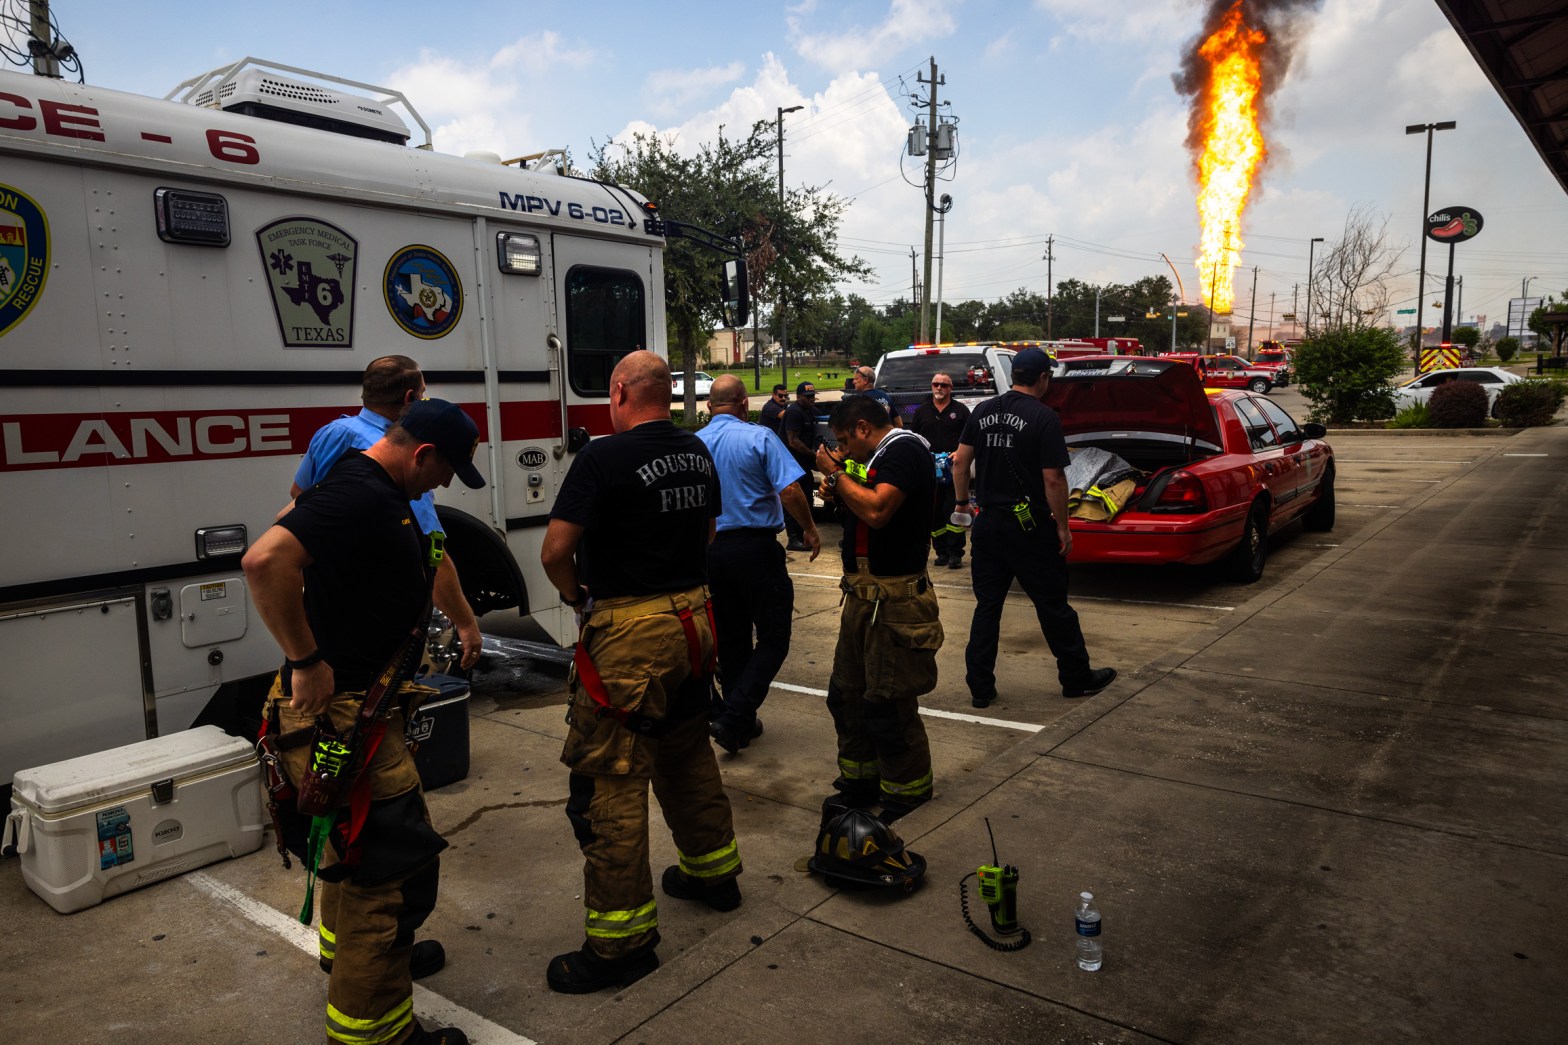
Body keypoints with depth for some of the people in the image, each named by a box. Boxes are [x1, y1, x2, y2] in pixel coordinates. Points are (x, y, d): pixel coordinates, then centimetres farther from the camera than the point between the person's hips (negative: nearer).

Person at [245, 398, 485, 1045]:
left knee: (356, 840, 29)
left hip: (357, 705, 11)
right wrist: (306, 661, -28)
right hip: (342, 711, -11)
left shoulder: (376, 491, 11)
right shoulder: (361, 493, -22)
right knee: (398, 866, -5)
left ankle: (349, 950, 50)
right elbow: (264, 561, -36)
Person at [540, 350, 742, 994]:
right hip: (692, 617, 8)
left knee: (610, 778, 0)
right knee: (687, 751, 24)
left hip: (628, 633, -8)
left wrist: (575, 595, 0)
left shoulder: (604, 459, -16)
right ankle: (712, 870, 41)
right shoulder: (697, 453, 7)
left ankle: (621, 938, 8)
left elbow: (555, 551, -19)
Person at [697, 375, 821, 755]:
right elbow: (790, 490, -17)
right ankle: (734, 717, -8)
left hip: (709, 550, 5)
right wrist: (810, 529, -2)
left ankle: (742, 723, 24)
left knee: (731, 639, 15)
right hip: (755, 547, -5)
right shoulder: (758, 437, -9)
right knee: (773, 637, 4)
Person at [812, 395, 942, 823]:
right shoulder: (881, 456, 17)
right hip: (864, 595, 10)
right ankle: (860, 781, 30)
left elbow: (877, 511, -28)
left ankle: (907, 792, 15)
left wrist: (837, 474, -15)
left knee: (887, 706, -1)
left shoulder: (905, 450, -14)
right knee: (846, 695, 16)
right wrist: (838, 493, 6)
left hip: (894, 600, -10)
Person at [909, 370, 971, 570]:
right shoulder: (921, 411, 13)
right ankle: (941, 552, 14)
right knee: (934, 514, 6)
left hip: (954, 470, -3)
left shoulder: (960, 410, 6)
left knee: (953, 511, -7)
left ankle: (955, 553, -4)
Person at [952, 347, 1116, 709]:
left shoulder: (983, 412, 5)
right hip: (1030, 527, -5)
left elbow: (960, 461, 6)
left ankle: (980, 687, 12)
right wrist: (1062, 526, -7)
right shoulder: (1044, 417, -13)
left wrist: (962, 503, 17)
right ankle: (1077, 678, 23)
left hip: (988, 524, 5)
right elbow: (1053, 479, -16)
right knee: (1053, 605, 8)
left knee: (987, 606, 11)